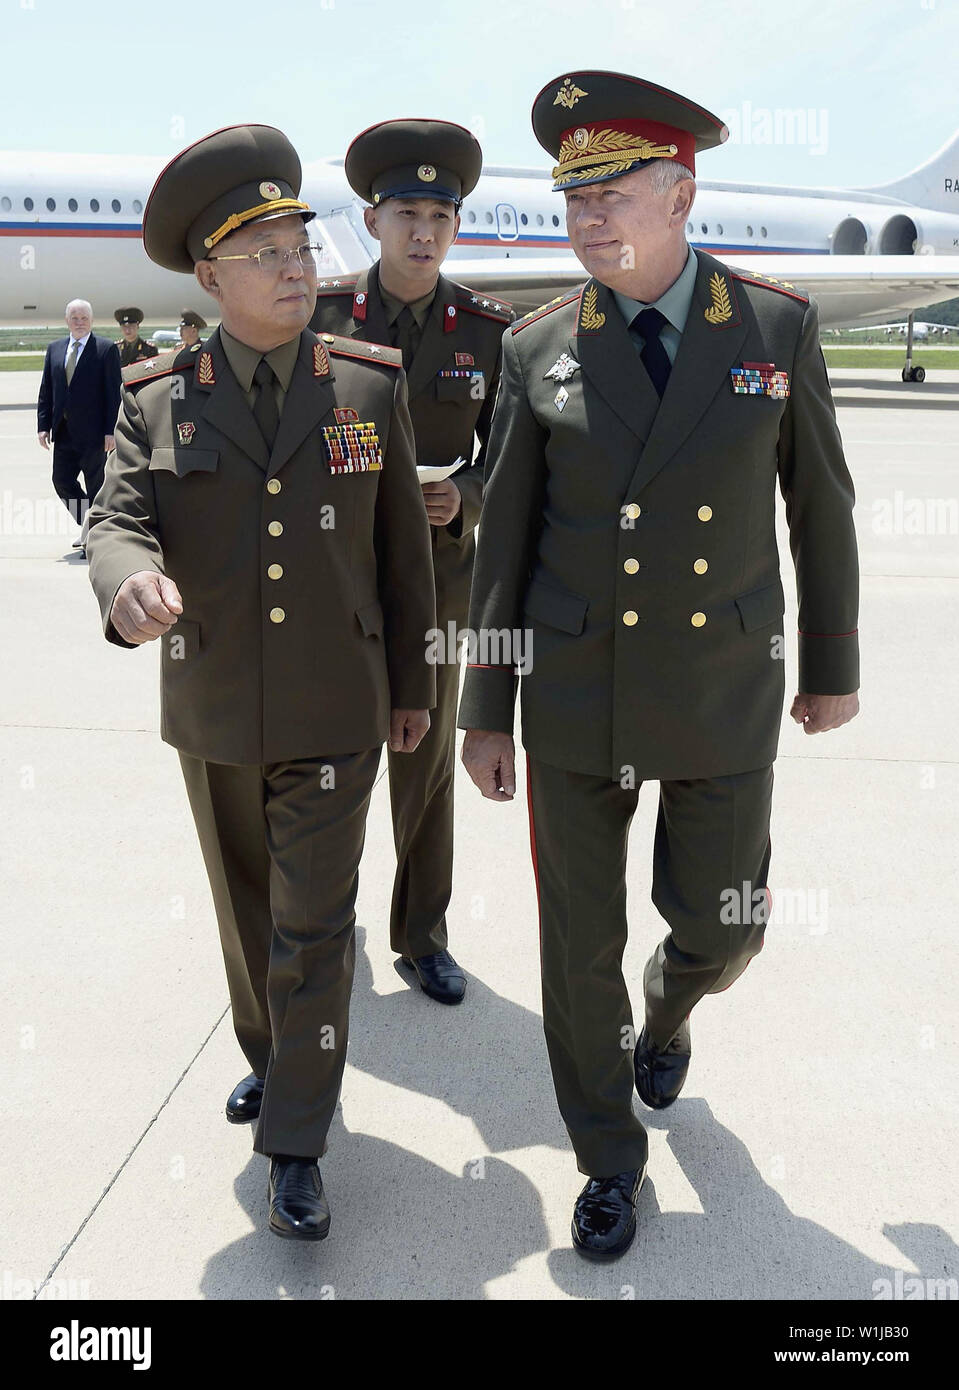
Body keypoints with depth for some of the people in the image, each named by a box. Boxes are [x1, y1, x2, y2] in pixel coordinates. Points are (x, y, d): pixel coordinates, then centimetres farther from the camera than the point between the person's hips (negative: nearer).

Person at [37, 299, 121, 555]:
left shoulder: (106, 349, -3)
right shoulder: (55, 349, 12)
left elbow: (114, 392, -8)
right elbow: (46, 390, 13)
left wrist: (111, 430, -14)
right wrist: (43, 425, 3)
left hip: (94, 433, -5)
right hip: (64, 433, 5)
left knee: (95, 486, 1)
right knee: (62, 481, 7)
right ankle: (88, 528, 26)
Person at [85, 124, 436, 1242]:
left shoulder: (370, 385, -1)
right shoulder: (155, 402, 0)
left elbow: (401, 547, 4)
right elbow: (117, 518, -10)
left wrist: (411, 684, 7)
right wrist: (131, 576, -36)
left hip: (334, 717, -1)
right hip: (213, 715, 2)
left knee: (313, 927, 0)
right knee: (247, 912, 19)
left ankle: (296, 1146, 14)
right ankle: (268, 1055, 44)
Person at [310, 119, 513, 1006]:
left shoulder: (489, 329, -3)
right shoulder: (320, 313, -3)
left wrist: (463, 496, -18)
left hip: (435, 570, 0)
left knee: (428, 757, 9)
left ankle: (422, 934, 26)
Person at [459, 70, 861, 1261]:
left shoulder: (778, 327, -4)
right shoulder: (538, 348, -4)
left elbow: (819, 505, 5)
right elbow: (504, 537, -1)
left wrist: (833, 665, 10)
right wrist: (485, 711, -1)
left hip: (721, 693, 0)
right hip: (574, 694, 0)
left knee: (720, 928, 10)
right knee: (579, 942, 7)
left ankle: (668, 1004, 50)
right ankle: (609, 1158, 32)